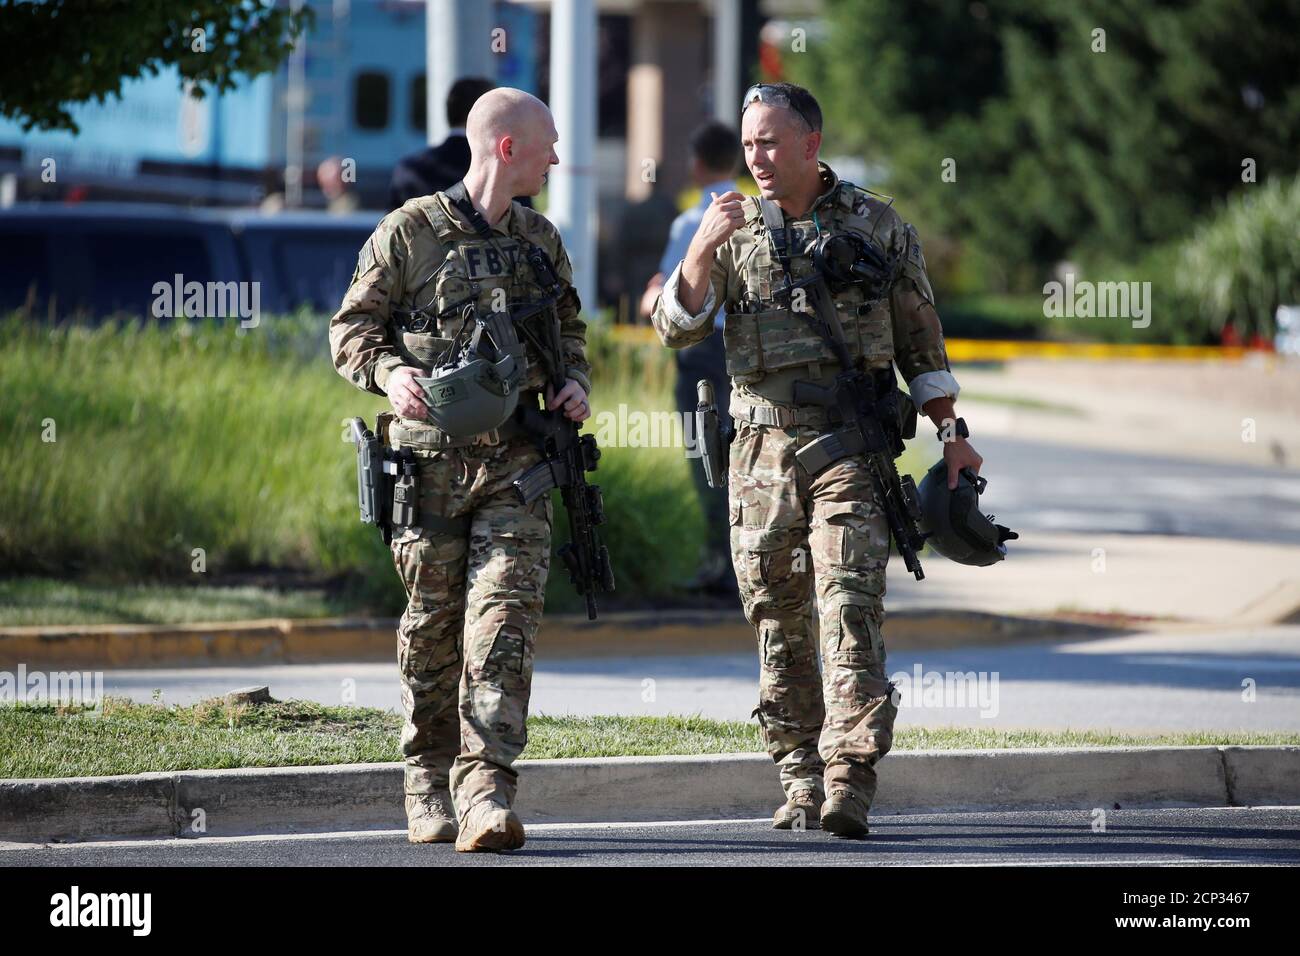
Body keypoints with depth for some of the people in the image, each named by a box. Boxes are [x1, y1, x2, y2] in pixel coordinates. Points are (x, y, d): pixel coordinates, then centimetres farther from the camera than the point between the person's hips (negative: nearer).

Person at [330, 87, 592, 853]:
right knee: (433, 624, 5)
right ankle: (429, 780, 21)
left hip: (516, 464, 2)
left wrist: (576, 383, 6)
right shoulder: (410, 232, -1)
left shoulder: (542, 242, 14)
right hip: (431, 454, -2)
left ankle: (486, 791, -19)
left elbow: (569, 329, 26)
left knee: (505, 619, -12)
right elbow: (352, 328, 3)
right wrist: (389, 374, -16)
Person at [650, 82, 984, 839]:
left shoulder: (877, 227, 6)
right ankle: (801, 781, 13)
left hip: (851, 449, -3)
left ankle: (850, 782, -18)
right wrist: (703, 248, -15)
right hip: (763, 450, 3)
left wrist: (953, 433, 8)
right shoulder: (735, 232, 11)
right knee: (779, 621, 5)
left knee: (851, 610, -13)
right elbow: (678, 328, 0)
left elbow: (919, 338, 12)